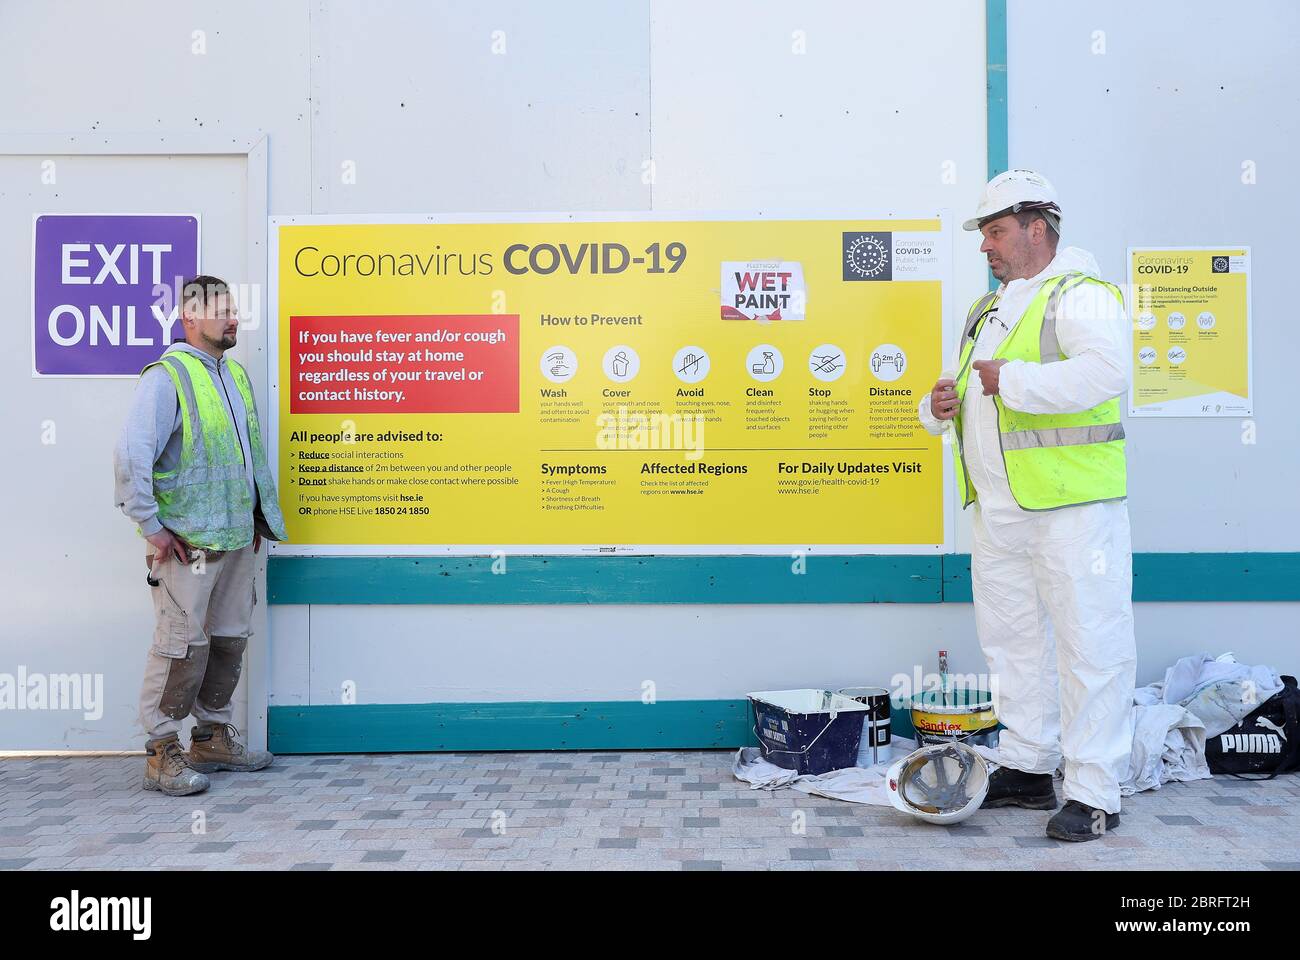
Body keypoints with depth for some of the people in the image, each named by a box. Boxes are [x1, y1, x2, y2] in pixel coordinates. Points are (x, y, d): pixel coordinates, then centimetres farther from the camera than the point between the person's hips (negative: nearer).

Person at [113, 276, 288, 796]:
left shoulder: (235, 374, 14)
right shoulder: (167, 376, -11)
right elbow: (131, 456, -19)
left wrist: (257, 519, 19)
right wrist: (152, 528, -17)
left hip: (236, 538, 8)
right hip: (187, 543, -8)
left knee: (230, 639, 14)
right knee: (183, 645, -3)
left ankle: (213, 737, 27)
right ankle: (162, 753, 10)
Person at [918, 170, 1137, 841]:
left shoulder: (1081, 296, -7)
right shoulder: (985, 311, 21)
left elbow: (1105, 370, -26)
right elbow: (969, 394, 28)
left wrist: (1012, 380, -23)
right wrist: (942, 404, 6)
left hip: (1072, 505, -9)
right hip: (997, 508, 9)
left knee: (1088, 642, -3)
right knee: (1011, 636, 14)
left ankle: (1094, 793, 6)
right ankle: (1026, 769, 28)